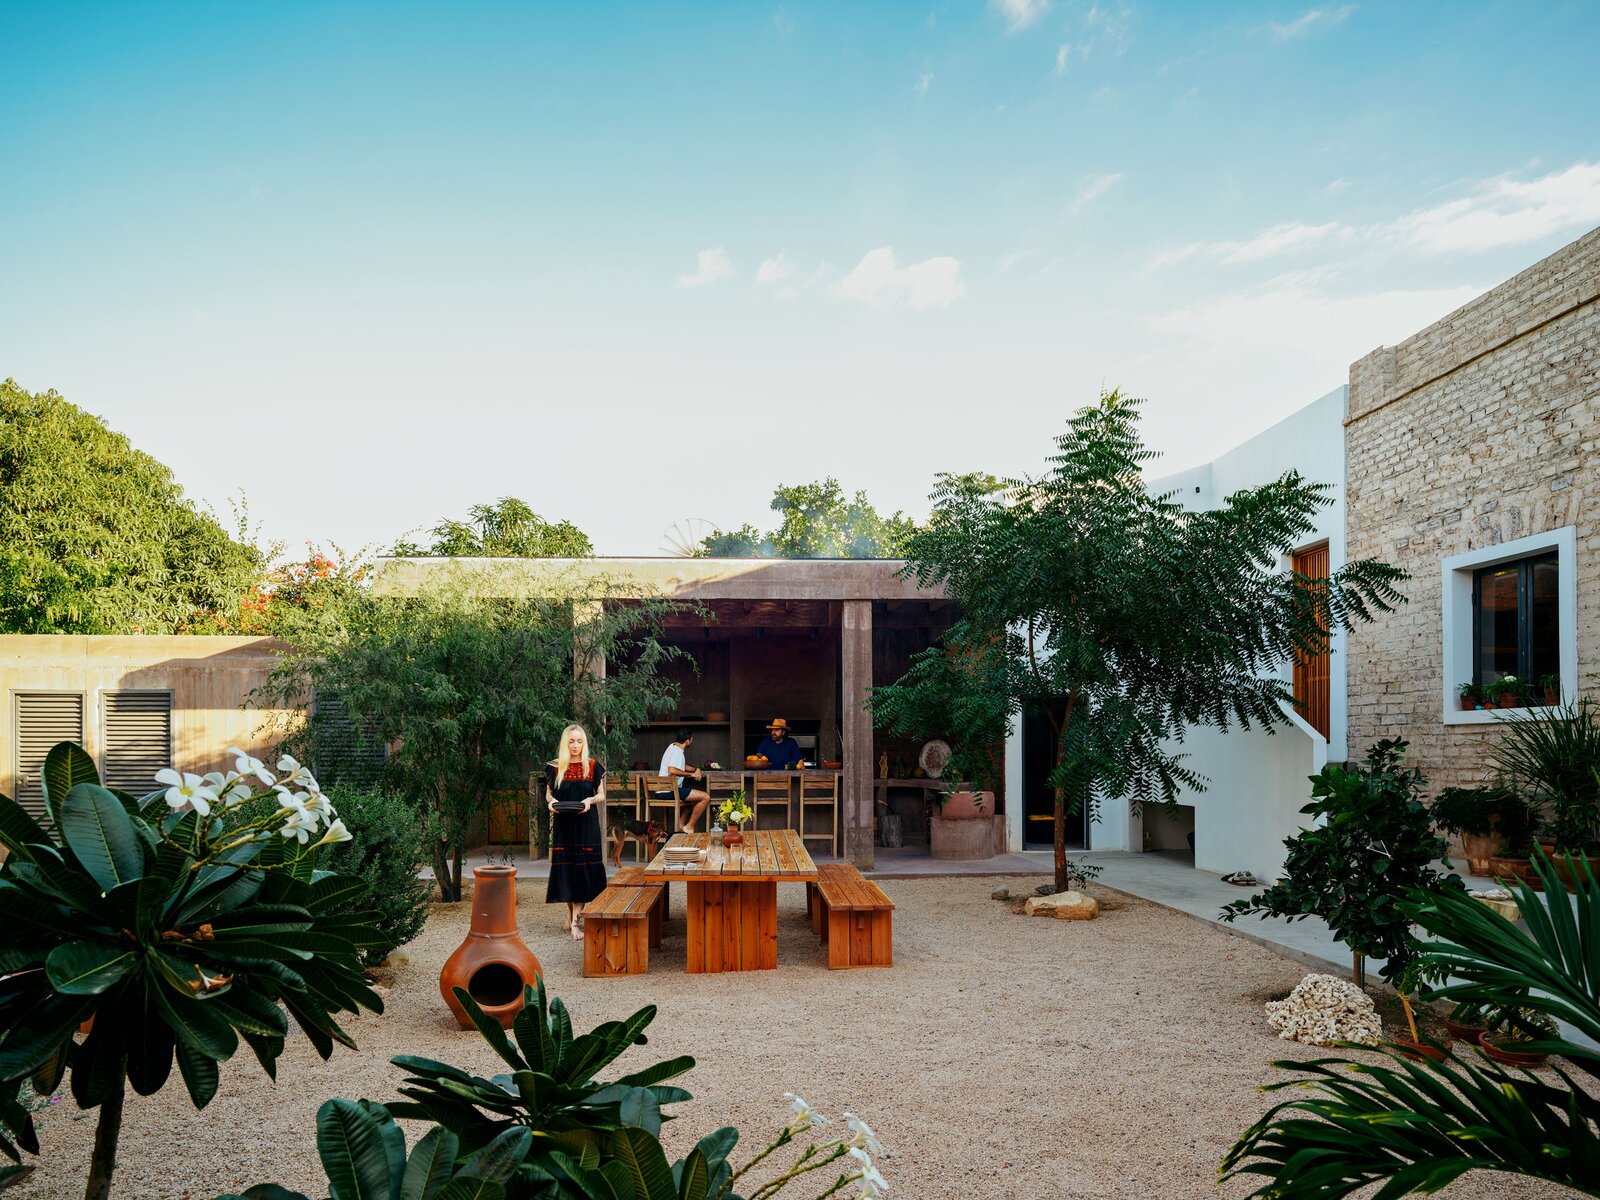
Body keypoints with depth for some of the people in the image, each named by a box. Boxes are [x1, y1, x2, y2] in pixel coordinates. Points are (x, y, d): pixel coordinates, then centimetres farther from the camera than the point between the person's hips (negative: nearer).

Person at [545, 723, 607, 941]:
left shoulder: (592, 766, 3)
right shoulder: (555, 766, 4)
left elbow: (601, 795, 7)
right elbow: (548, 794, 12)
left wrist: (590, 800, -13)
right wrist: (551, 801, -11)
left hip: (586, 823, -1)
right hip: (563, 823, 1)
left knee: (583, 867, -7)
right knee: (565, 867, 2)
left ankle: (574, 921, -8)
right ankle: (571, 915, 16)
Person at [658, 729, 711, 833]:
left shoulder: (673, 747, 15)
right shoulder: (677, 751, -16)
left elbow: (682, 766, 29)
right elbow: (672, 770, -33)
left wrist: (695, 769, 11)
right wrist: (691, 774, -22)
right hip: (670, 791, -11)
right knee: (706, 797, -15)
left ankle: (681, 826, 26)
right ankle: (689, 827, -6)